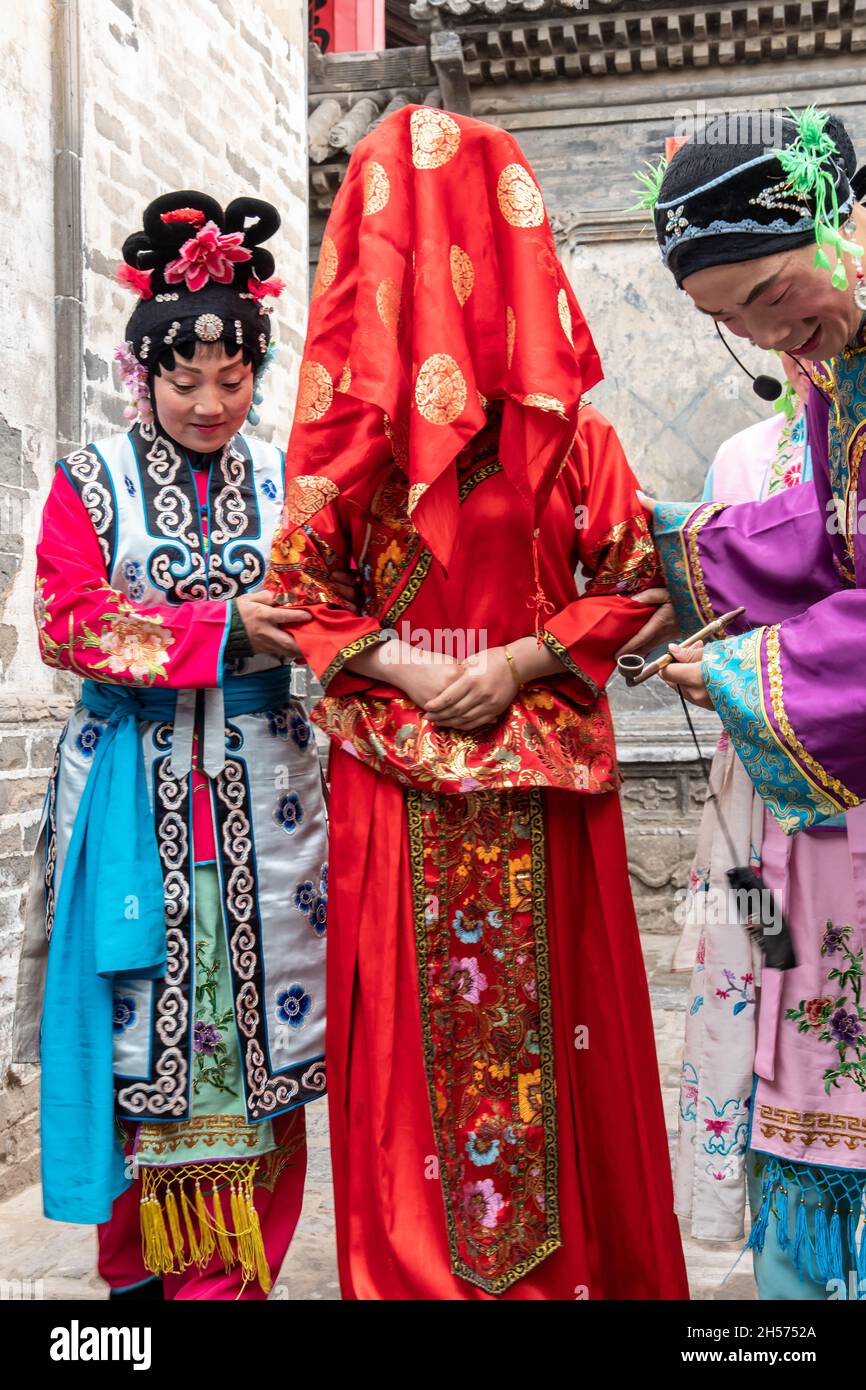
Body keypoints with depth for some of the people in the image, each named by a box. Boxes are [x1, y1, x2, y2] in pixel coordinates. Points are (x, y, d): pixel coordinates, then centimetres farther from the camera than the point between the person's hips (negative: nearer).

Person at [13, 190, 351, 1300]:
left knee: (253, 1014, 3)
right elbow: (67, 623, -8)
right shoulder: (92, 481, 3)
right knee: (139, 1026, 3)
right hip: (134, 790, -1)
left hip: (261, 787, 2)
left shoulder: (289, 482, 9)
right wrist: (225, 627, -17)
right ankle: (141, 1263, 21)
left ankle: (231, 1271, 17)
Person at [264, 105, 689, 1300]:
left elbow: (632, 583, 3)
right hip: (396, 765, 0)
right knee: (414, 1013, 5)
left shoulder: (569, 429, 2)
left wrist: (524, 660, -11)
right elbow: (295, 587, 6)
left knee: (550, 1002, 4)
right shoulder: (351, 433, 4)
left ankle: (572, 1256, 20)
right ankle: (419, 1266, 20)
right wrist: (397, 663, -9)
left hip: (541, 762, 0)